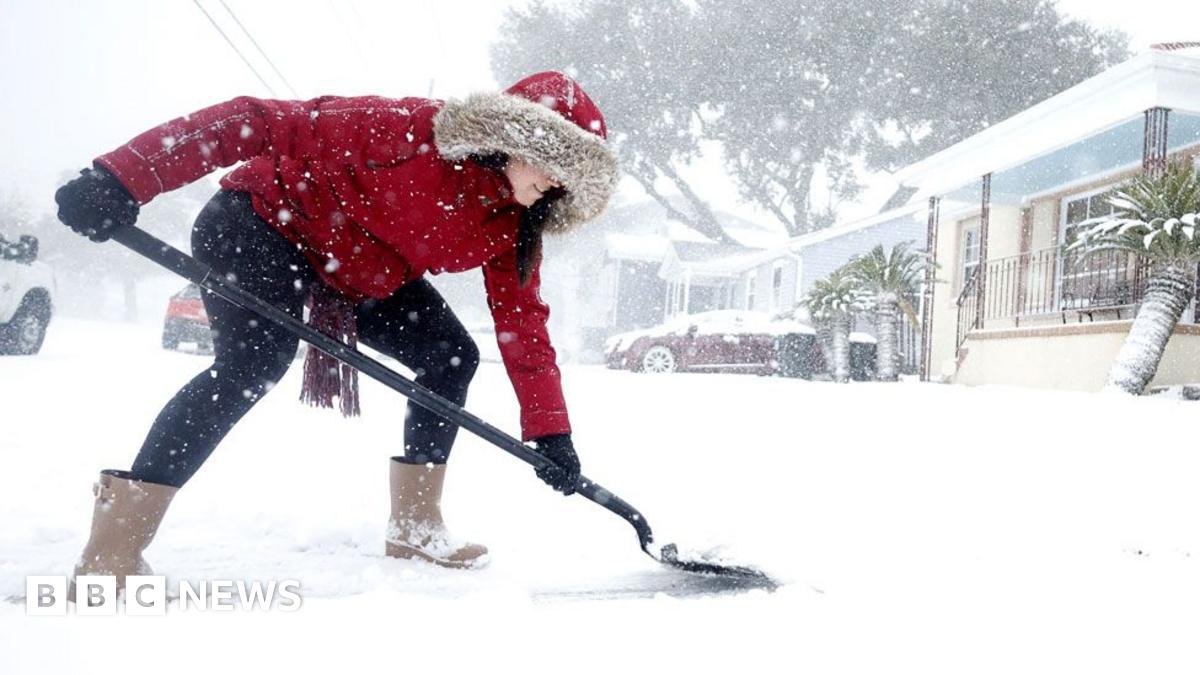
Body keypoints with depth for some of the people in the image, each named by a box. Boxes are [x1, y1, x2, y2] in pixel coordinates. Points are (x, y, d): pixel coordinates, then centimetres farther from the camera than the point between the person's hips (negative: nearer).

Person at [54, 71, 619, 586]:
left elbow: (522, 319, -5)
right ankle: (110, 550, -25)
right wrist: (125, 179, -36)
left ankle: (415, 525, 10)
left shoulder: (511, 224, -10)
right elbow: (261, 125, -32)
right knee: (255, 363, -30)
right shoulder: (411, 130, -32)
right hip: (260, 225, -8)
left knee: (451, 356, 0)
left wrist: (549, 429, -9)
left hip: (362, 280, 8)